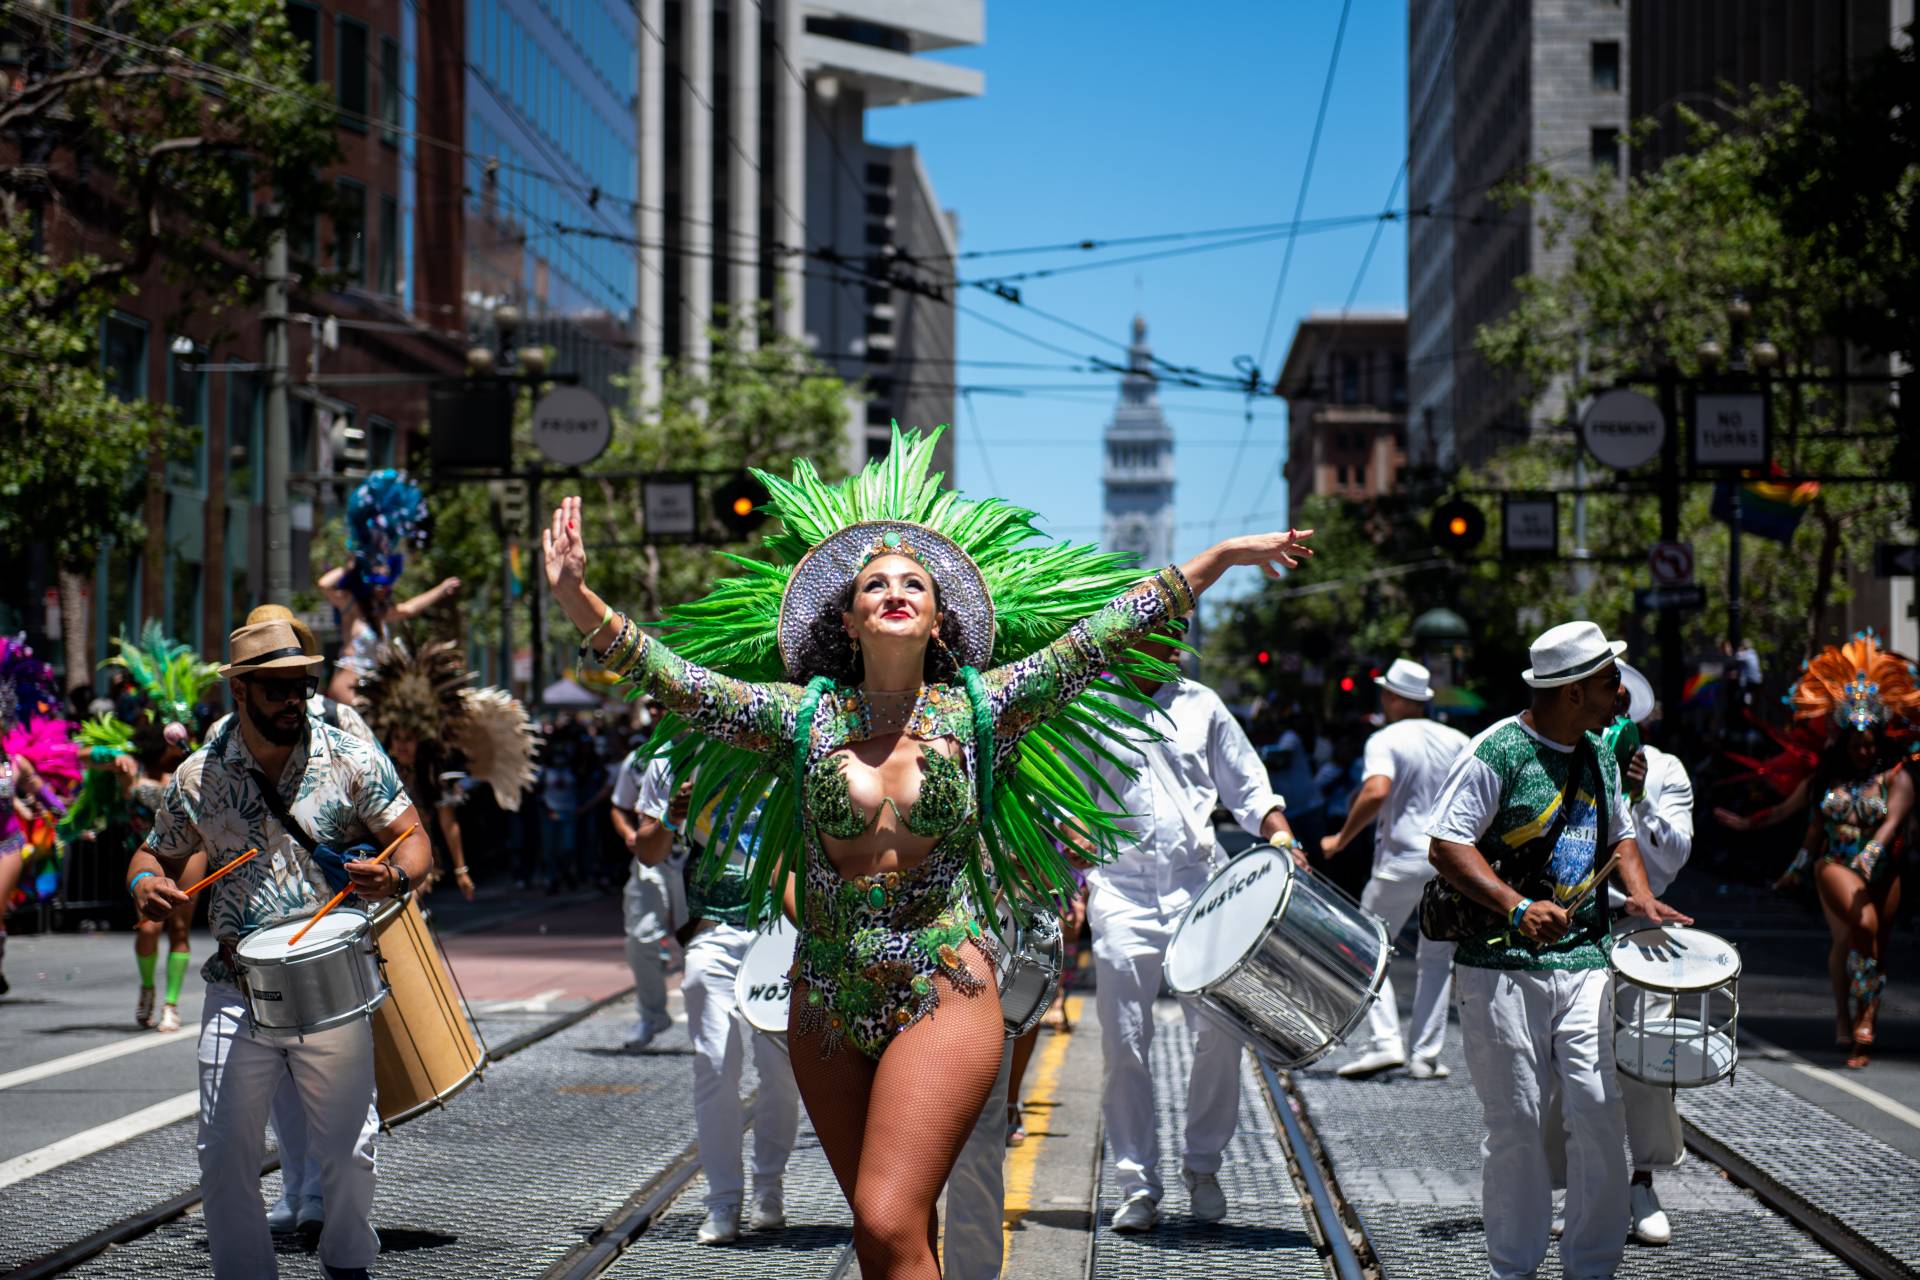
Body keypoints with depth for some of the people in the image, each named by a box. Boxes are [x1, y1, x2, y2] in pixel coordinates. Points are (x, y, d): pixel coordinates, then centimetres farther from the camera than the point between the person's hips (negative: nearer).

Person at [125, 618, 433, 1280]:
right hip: (238, 991, 1)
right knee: (226, 1156, -3)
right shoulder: (199, 777, 2)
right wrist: (146, 884, -10)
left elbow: (414, 840, 0)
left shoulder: (351, 761, -3)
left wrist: (394, 875, -24)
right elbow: (158, 854, 14)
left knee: (347, 1150, 6)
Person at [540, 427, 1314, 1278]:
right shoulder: (803, 716, 2)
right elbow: (671, 678, -5)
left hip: (943, 998, -3)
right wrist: (574, 598, -18)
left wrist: (1226, 556, 4)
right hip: (829, 1008, 3)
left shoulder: (979, 710, 0)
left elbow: (1108, 633, 2)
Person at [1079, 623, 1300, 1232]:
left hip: (1199, 885, 2)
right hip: (1122, 891, -2)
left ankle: (1202, 1165, 15)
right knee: (1125, 1045, -2)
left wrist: (1280, 834, -2)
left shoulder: (1200, 705, 11)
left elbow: (1248, 787, 16)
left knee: (1219, 1032, -5)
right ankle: (1138, 1186, 8)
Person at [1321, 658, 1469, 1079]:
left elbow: (1377, 792, -24)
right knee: (1437, 957, 13)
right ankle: (1427, 1056, 8)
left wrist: (1341, 839, -14)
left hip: (1401, 861, -4)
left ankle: (1384, 1042, -7)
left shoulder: (1385, 741, -7)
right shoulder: (1457, 741, 8)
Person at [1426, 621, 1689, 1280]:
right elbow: (1446, 847, -12)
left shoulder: (1600, 757, 13)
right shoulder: (1494, 754, -9)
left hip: (1583, 961, 5)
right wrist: (1518, 908, -23)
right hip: (1502, 967, -5)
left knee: (1599, 1110, -3)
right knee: (1517, 1121, -1)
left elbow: (1619, 836, 27)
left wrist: (1638, 893, 6)